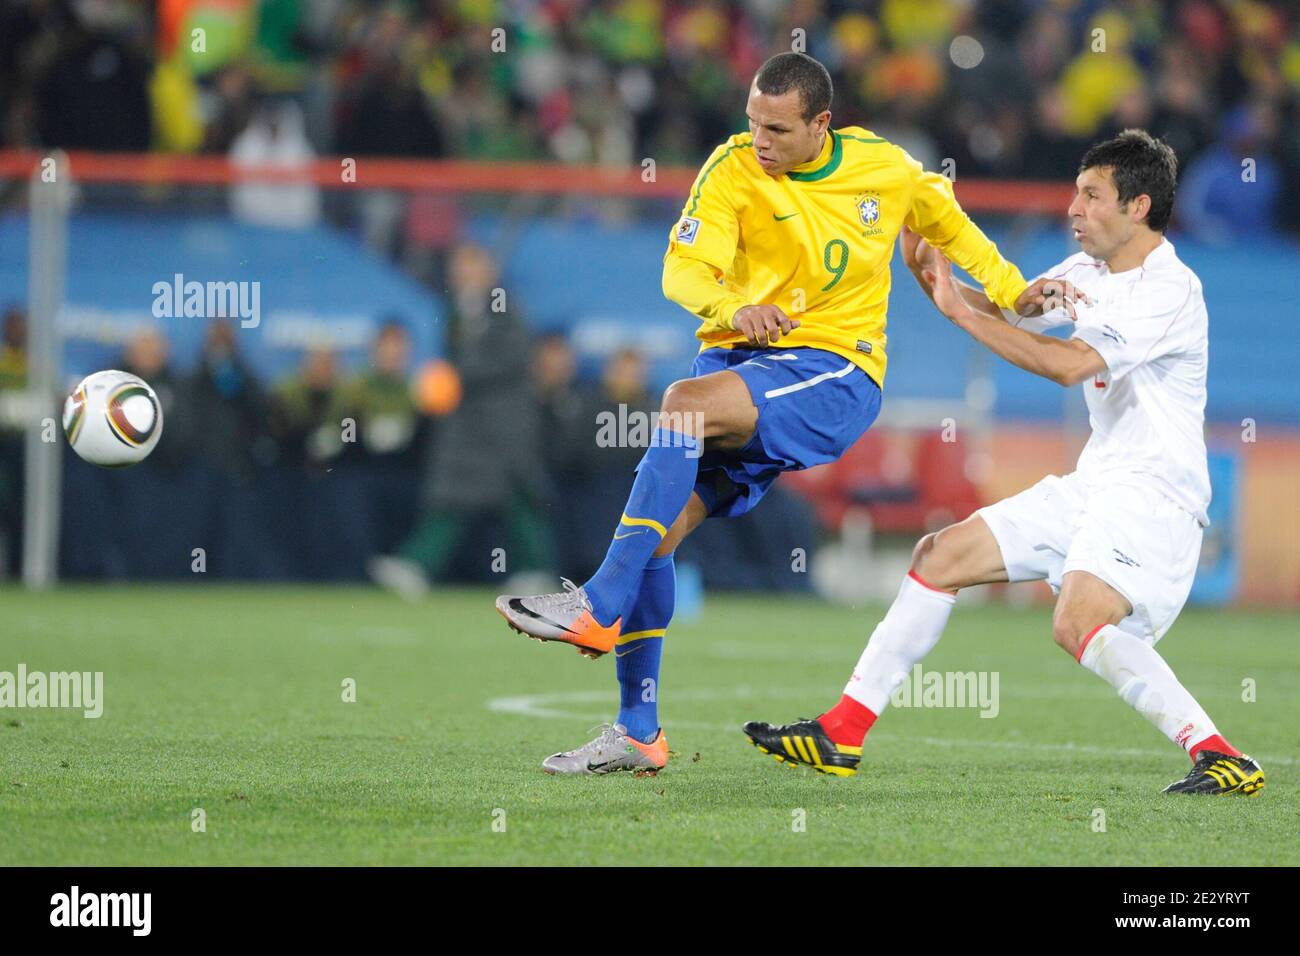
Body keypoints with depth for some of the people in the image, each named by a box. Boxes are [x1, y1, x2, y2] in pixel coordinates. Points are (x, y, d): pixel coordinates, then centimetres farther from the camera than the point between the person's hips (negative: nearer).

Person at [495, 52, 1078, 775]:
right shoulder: (734, 168, -5)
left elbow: (947, 222, 23)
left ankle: (599, 608, -32)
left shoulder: (885, 168, 0)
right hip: (739, 359, 3)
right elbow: (683, 270, -17)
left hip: (836, 371, -3)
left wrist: (1010, 289, 25)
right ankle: (638, 732, 2)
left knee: (686, 404, -31)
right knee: (659, 529, -10)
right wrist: (732, 307, -37)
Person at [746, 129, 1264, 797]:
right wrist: (928, 270, 3)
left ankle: (1219, 756, -25)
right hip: (1091, 485, 9)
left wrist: (959, 310, -21)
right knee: (940, 556, 6)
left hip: (1153, 492, -9)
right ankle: (840, 735, 10)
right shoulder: (1087, 272, 12)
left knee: (1078, 624, -29)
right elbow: (999, 310, 22)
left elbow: (1070, 364, -26)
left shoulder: (1171, 289, -16)